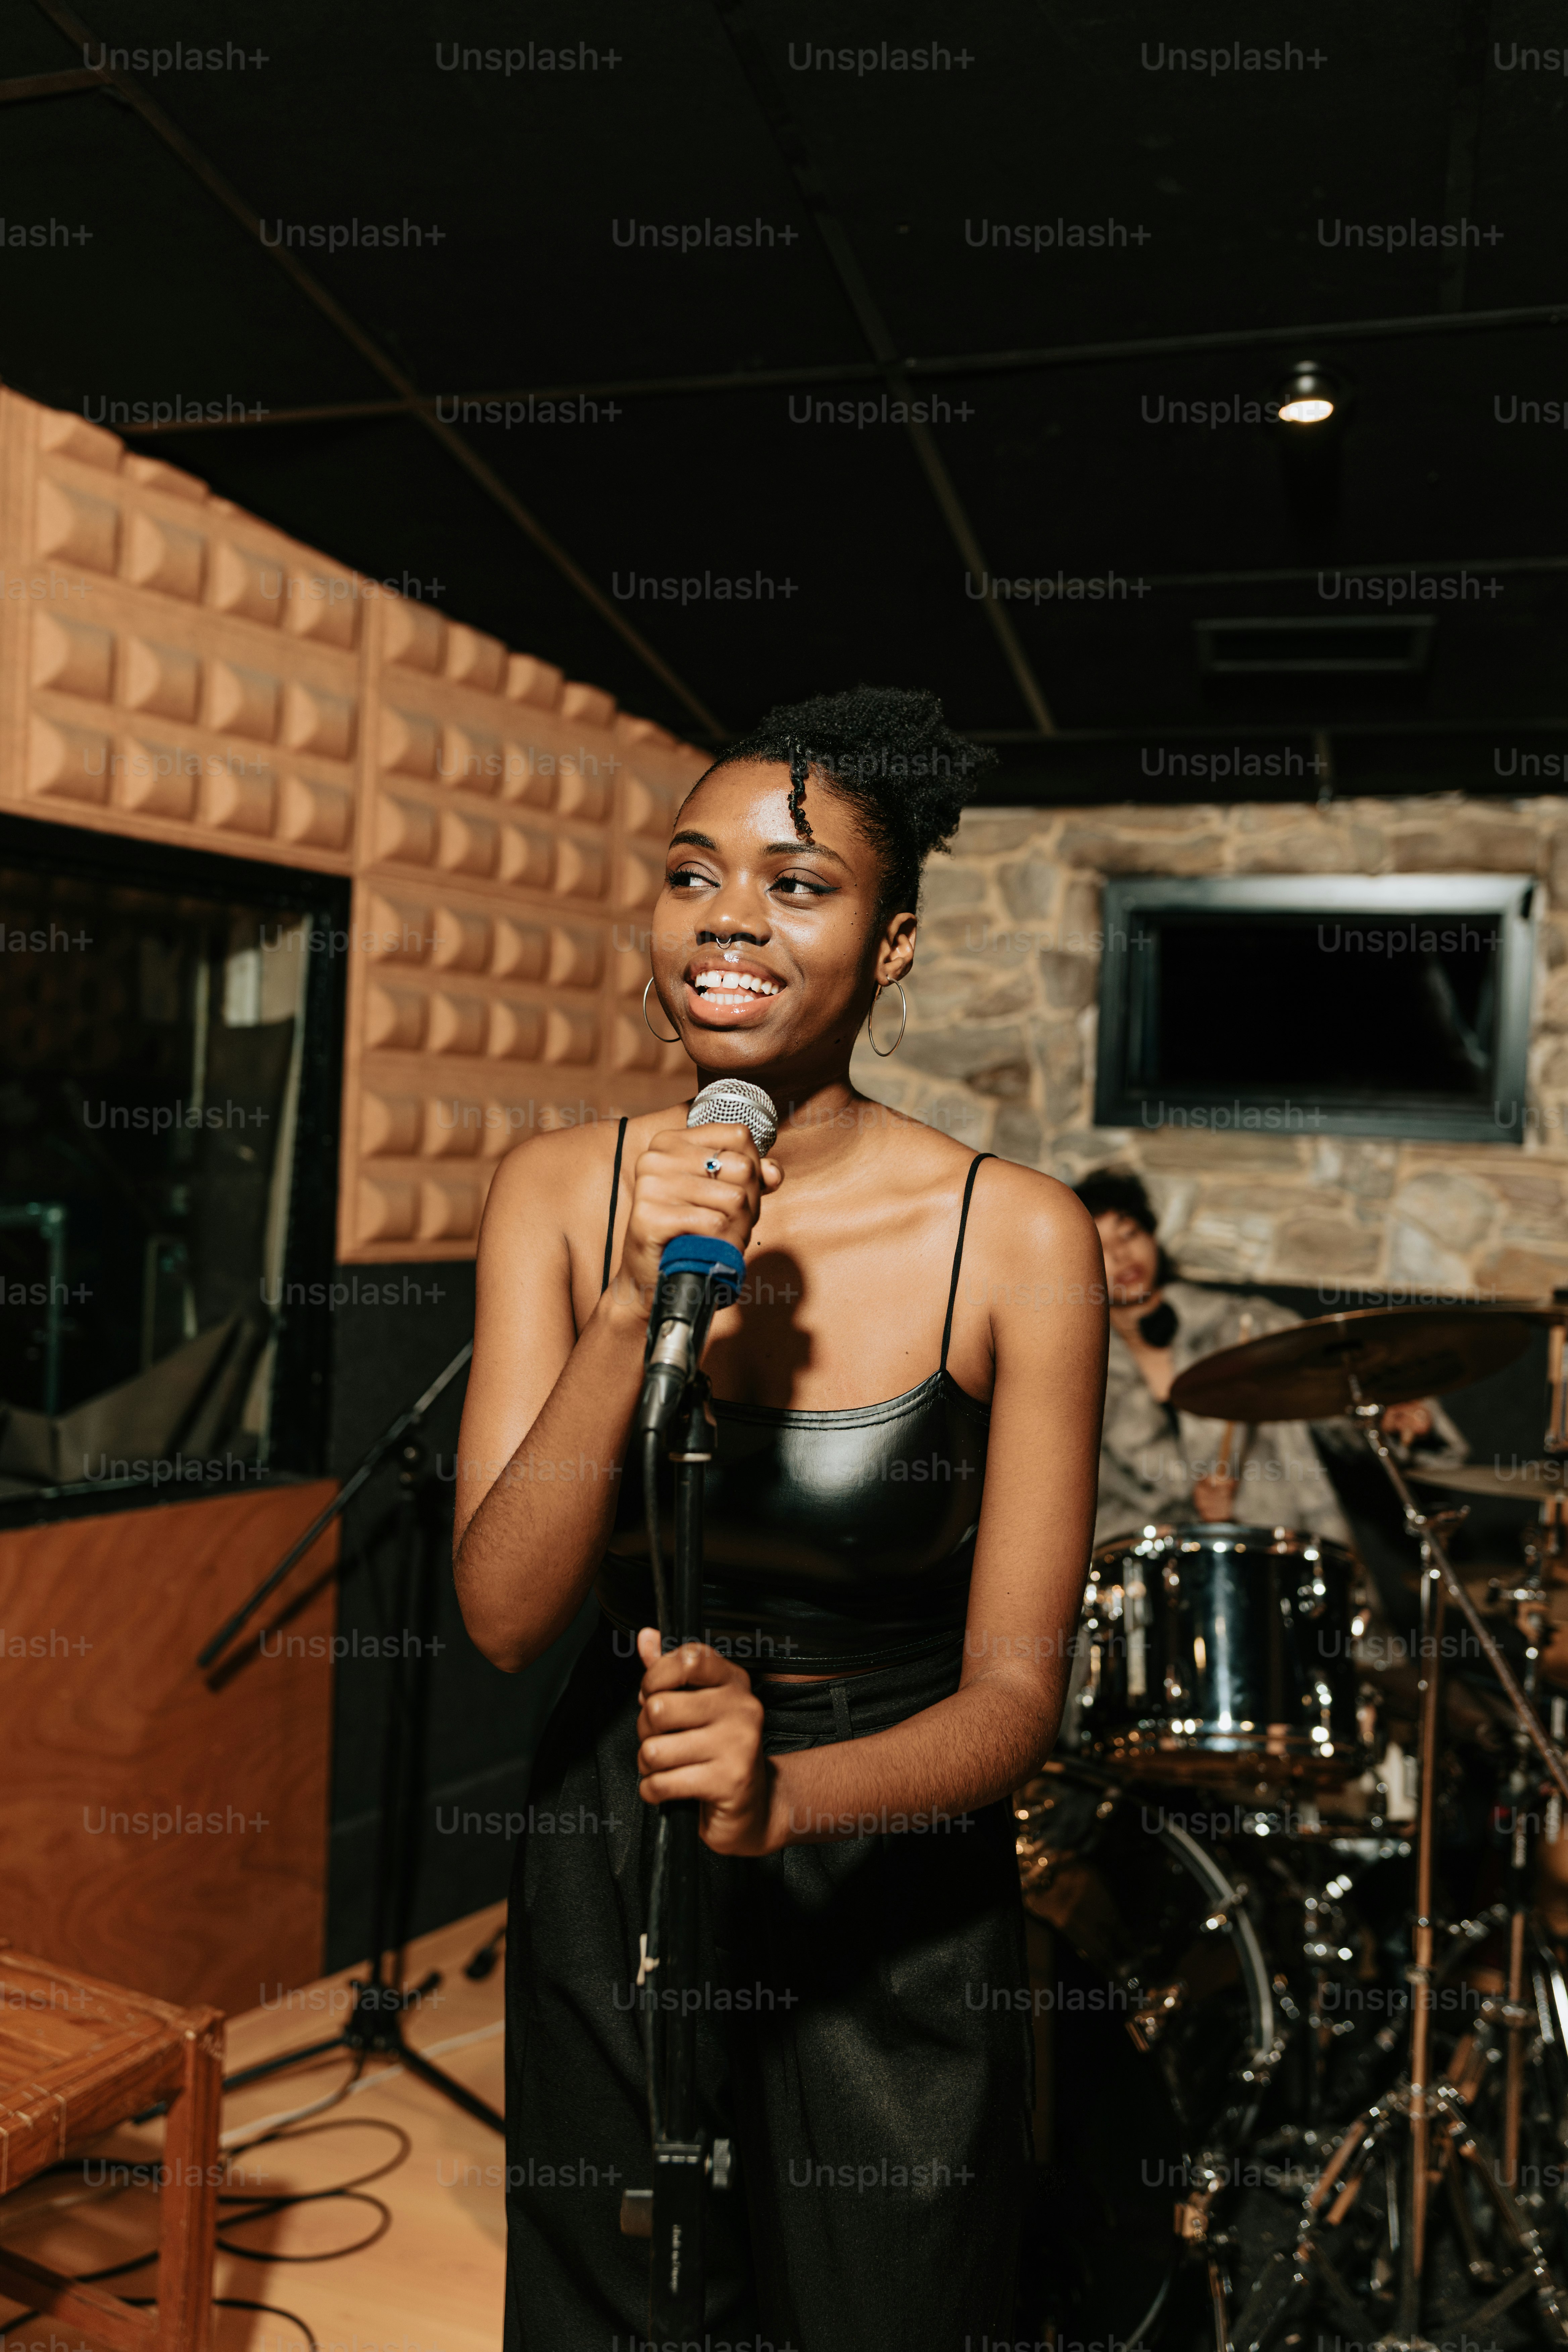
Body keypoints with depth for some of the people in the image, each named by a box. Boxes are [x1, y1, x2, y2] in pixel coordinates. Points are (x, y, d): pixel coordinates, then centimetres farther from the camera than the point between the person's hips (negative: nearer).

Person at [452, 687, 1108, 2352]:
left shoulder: (1015, 1239, -19)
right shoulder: (560, 1192, -10)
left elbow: (1015, 1692, -16)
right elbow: (503, 1615, -16)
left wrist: (787, 1791, -35)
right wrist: (631, 1315, -30)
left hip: (889, 1888, -2)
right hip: (602, 1869, 3)